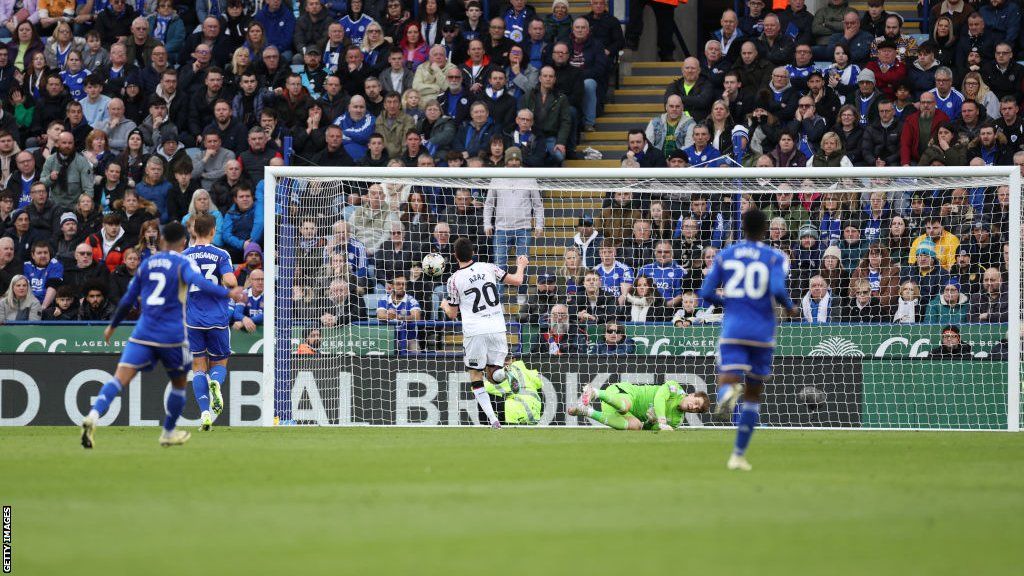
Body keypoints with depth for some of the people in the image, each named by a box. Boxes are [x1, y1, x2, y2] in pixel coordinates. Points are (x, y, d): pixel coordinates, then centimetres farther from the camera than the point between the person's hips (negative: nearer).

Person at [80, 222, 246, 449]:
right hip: (172, 336, -3)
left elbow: (128, 300, 20)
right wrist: (228, 293, -31)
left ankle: (93, 416, -36)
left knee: (120, 377, -12)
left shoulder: (147, 264, 14)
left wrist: (113, 326, 33)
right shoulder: (182, 264, 0)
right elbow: (198, 282, -23)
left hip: (142, 334, 3)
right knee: (179, 383, 22)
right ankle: (168, 433, 34)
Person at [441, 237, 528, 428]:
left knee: (475, 376, 10)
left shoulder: (454, 280, 0)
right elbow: (517, 280, 10)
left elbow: (452, 314, 10)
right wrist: (521, 266, 31)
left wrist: (444, 305, 33)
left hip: (474, 331, -2)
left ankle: (492, 418, -5)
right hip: (497, 328, 2)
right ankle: (500, 371, -24)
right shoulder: (488, 268, 5)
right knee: (494, 374, 15)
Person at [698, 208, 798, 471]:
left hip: (732, 330, 0)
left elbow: (706, 293, 5)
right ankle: (739, 455, 15)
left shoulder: (725, 255, 8)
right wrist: (791, 307, 5)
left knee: (728, 379, -12)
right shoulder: (775, 258, 1)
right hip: (762, 332, 0)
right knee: (753, 394, 14)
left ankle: (728, 391, -52)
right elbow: (778, 290, -15)